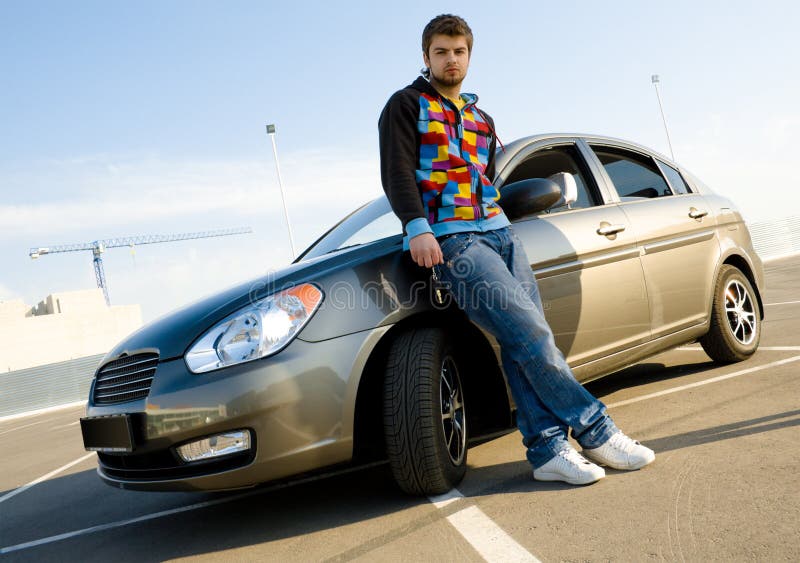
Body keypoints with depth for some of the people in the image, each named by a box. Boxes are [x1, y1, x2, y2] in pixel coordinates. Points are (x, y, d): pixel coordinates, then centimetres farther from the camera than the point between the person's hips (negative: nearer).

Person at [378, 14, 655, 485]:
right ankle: (595, 431, -7)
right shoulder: (407, 105, 6)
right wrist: (417, 227, -20)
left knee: (529, 342, -5)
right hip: (451, 241, -7)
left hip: (499, 233, 7)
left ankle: (548, 449, -2)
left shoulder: (481, 119, 25)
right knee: (529, 333, -16)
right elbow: (397, 172, -7)